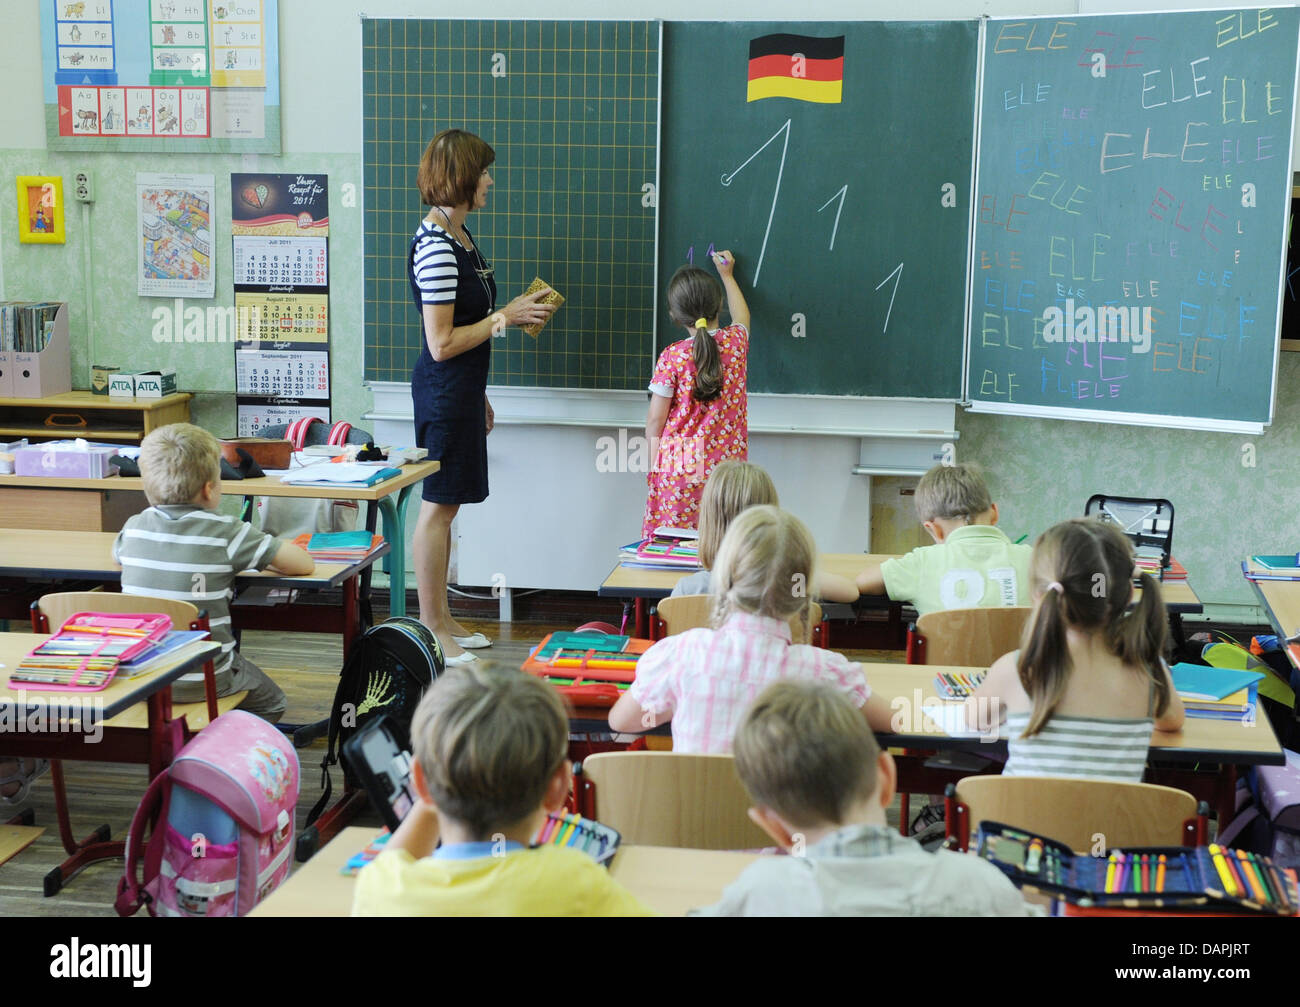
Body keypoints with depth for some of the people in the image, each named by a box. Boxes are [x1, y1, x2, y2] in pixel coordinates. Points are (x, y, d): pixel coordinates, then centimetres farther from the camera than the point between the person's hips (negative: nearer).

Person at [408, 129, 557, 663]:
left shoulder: (457, 235, 12)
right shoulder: (435, 247, -19)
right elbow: (441, 344, -22)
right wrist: (505, 317, -15)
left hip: (462, 389, 10)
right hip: (444, 391, -10)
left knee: (445, 506, 14)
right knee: (439, 505, -2)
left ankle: (442, 617, 23)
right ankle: (431, 628, 7)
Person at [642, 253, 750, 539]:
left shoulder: (672, 358, -10)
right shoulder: (736, 342, 1)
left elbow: (655, 420, -4)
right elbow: (742, 317, 27)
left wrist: (655, 461, 12)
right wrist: (727, 276, 42)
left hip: (679, 467, -3)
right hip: (727, 463, 3)